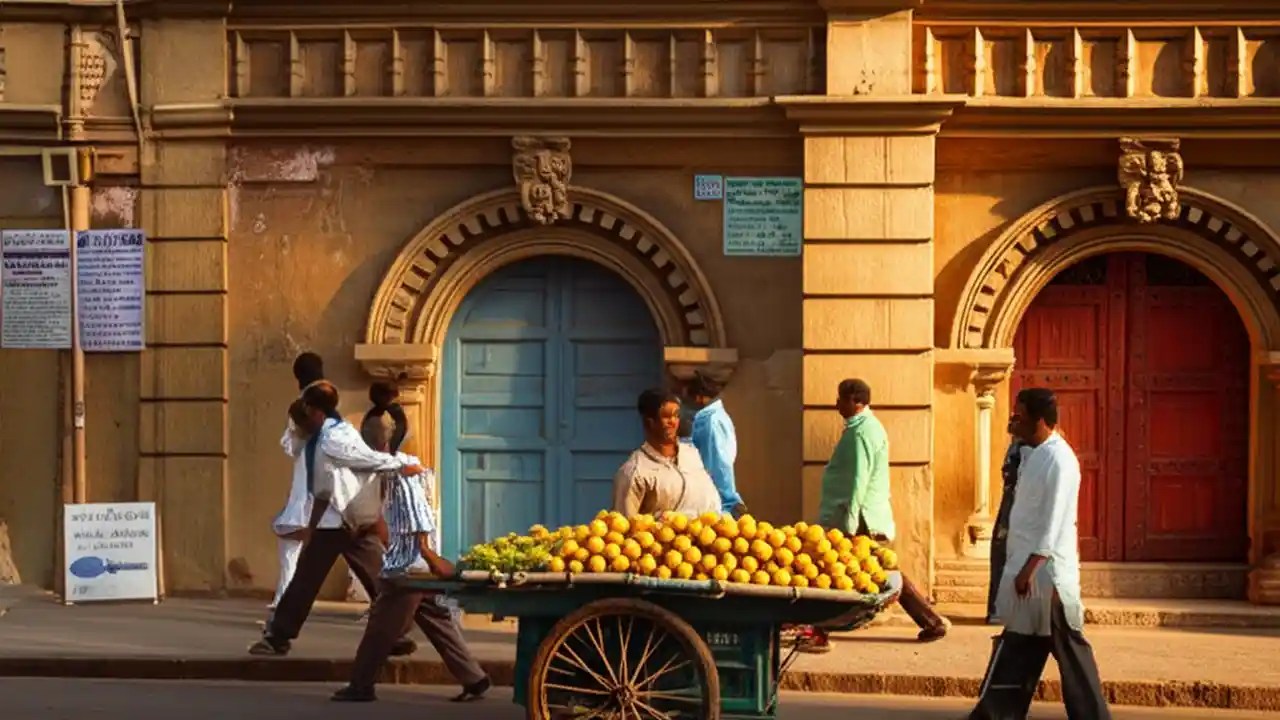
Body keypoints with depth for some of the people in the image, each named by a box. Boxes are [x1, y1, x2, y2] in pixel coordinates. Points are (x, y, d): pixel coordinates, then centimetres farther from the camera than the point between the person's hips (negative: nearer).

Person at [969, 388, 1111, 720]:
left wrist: (1029, 568, -22)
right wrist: (1022, 568, 17)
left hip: (1047, 571, -9)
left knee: (1069, 650, -2)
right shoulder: (1035, 454, 12)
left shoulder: (1059, 459, -17)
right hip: (1031, 567, 9)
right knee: (1018, 646, 12)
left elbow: (1054, 524, -21)